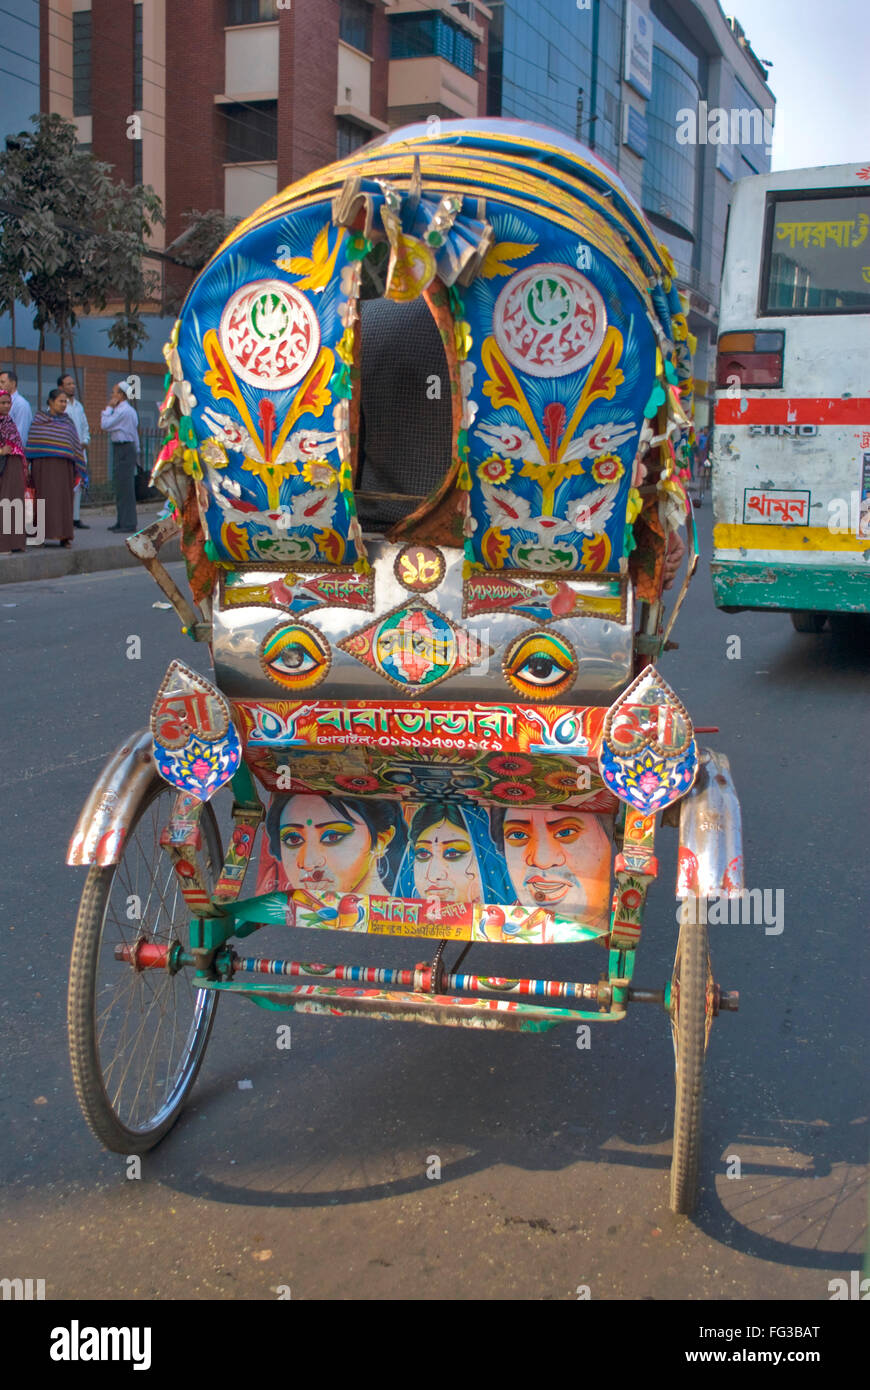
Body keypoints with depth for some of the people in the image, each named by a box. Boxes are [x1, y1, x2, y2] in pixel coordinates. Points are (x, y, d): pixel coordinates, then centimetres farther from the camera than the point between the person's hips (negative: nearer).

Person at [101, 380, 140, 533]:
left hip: (123, 450, -10)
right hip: (130, 448, 10)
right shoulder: (130, 410, 19)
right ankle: (123, 522, 17)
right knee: (124, 487, 13)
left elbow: (105, 425, -15)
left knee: (124, 487, -10)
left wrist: (109, 407, -6)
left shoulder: (122, 411, -14)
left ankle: (129, 524, -10)